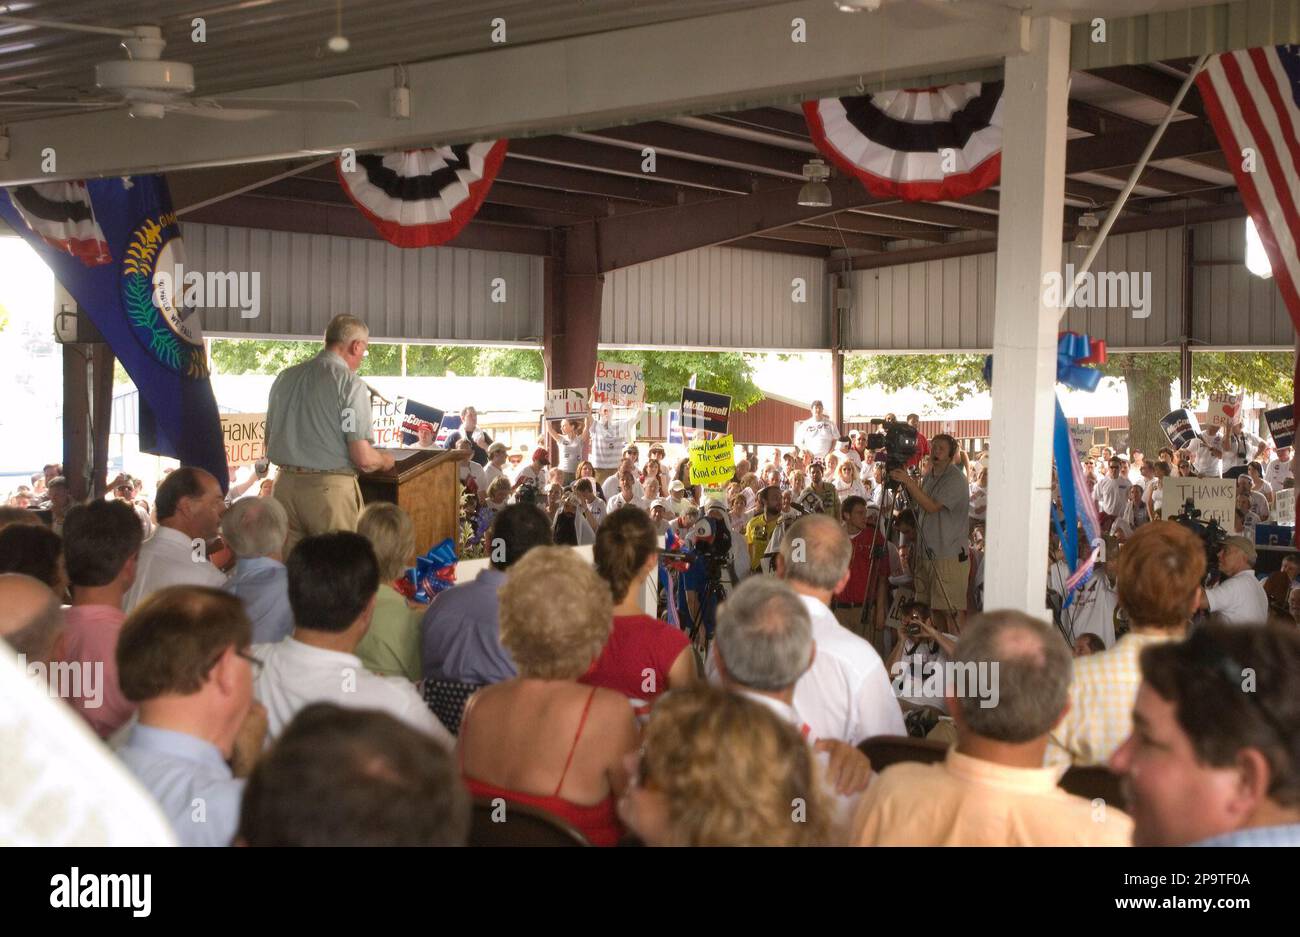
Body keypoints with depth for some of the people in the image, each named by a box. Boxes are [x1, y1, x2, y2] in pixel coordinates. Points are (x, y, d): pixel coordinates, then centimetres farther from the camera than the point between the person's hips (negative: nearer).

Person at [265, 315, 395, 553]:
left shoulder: (285, 377, 9)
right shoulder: (350, 383, -9)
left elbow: (270, 443, 18)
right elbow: (364, 459, -13)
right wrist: (385, 460, 8)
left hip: (285, 483, 6)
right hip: (330, 489, -6)